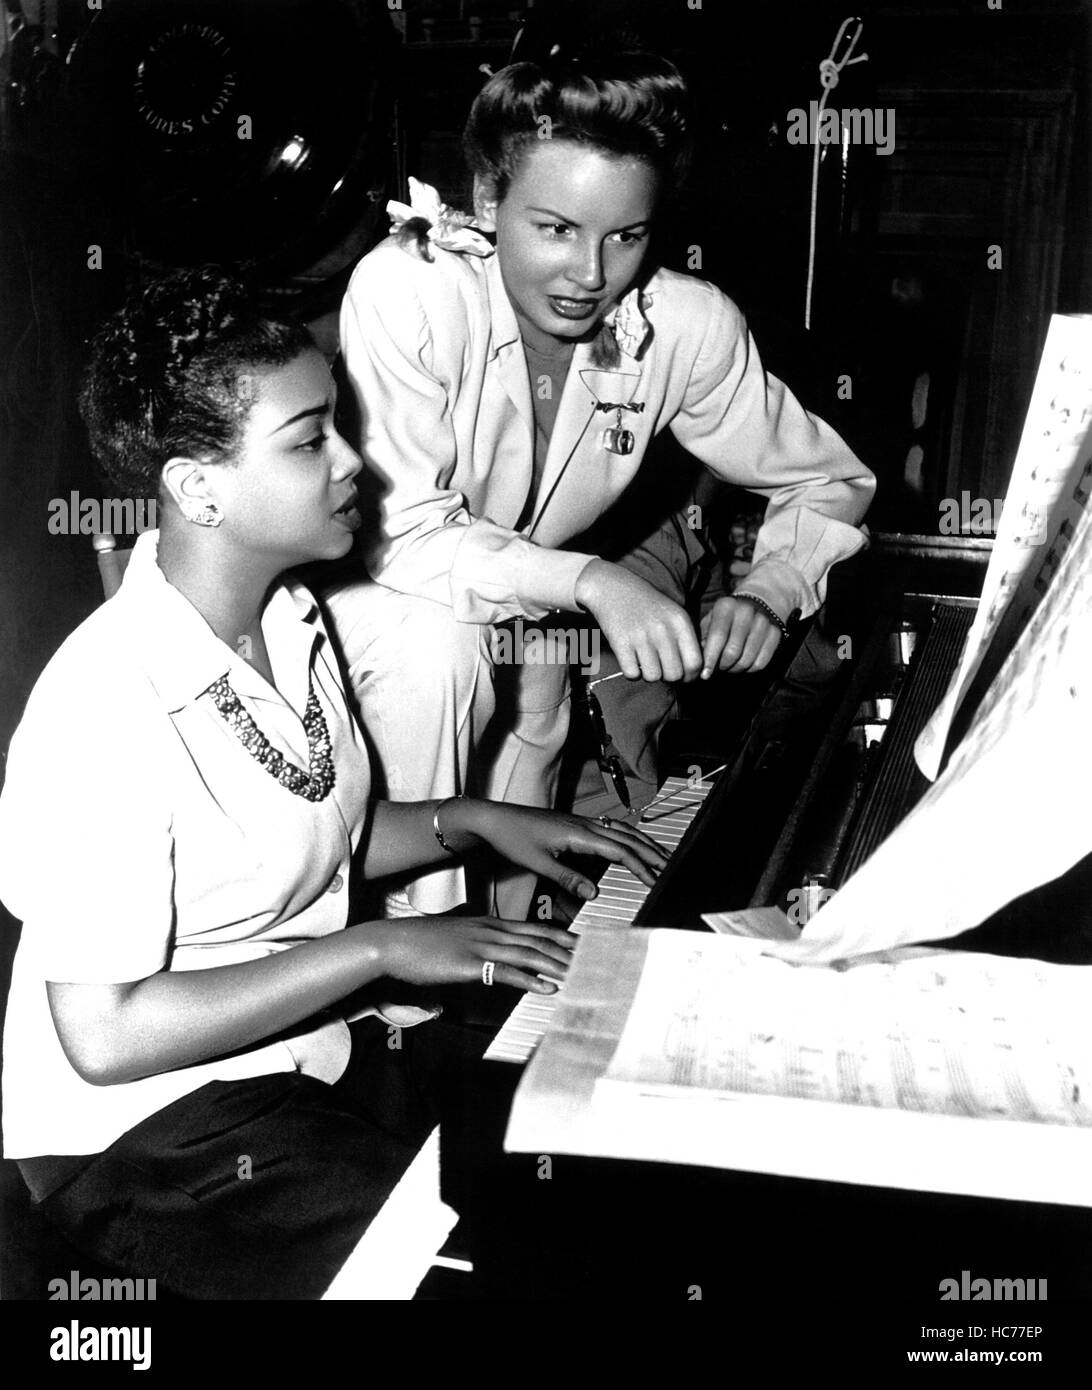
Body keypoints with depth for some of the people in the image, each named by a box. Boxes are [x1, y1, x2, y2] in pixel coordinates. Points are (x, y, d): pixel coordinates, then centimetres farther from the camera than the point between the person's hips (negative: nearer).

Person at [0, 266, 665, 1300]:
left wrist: (472, 822, -2)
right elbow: (105, 1037, -24)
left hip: (318, 1038, 8)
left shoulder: (291, 622, 1)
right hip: (151, 1123, -7)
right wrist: (384, 950, -24)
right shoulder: (103, 711, -27)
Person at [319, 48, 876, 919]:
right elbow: (404, 536, -30)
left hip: (543, 613, 4)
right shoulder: (406, 292, -28)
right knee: (438, 650, -31)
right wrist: (592, 582, -42)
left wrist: (768, 593, -24)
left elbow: (829, 481, -5)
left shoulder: (690, 324, -16)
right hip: (376, 587, -4)